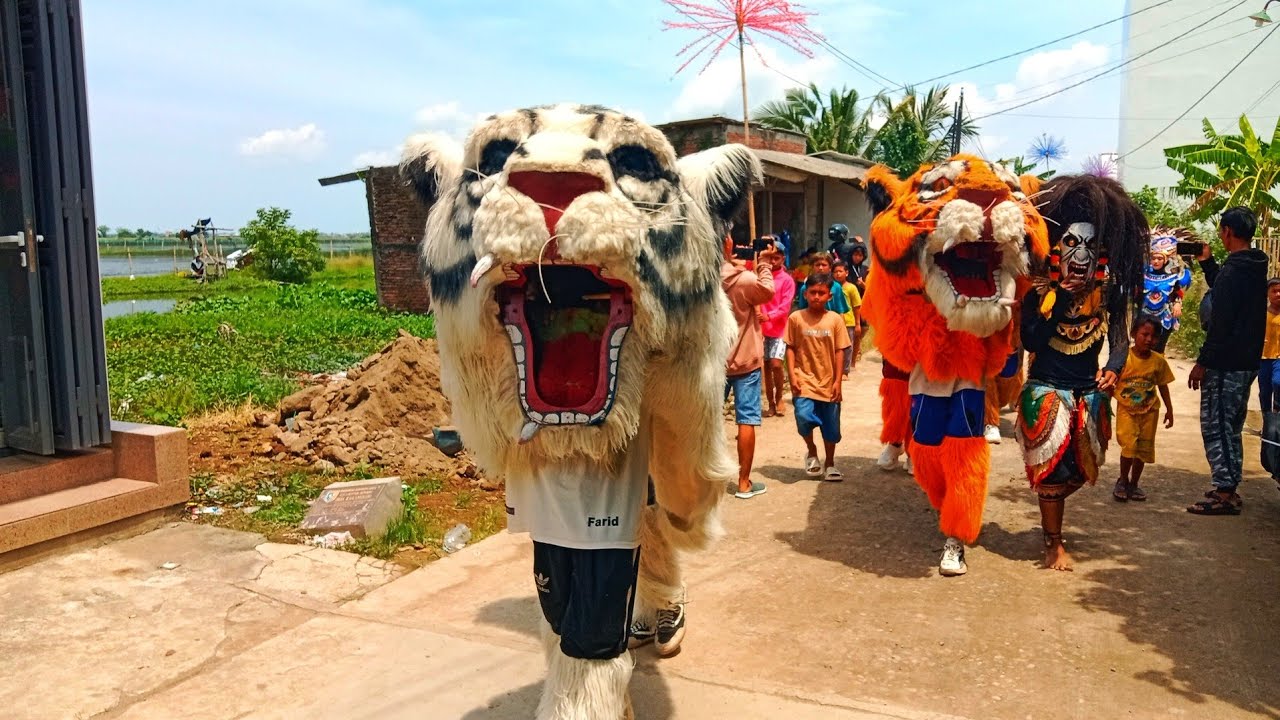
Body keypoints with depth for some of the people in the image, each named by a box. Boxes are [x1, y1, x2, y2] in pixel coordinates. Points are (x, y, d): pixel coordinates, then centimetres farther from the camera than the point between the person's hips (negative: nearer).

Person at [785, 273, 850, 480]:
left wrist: (838, 381, -2)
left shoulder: (835, 319, -1)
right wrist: (792, 376, -8)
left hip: (828, 382, 2)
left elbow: (839, 351, 1)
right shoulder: (796, 318, -3)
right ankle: (811, 450, 10)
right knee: (803, 416, -21)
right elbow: (790, 348, 0)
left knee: (830, 426, 10)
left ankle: (829, 464, 32)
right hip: (804, 380, -2)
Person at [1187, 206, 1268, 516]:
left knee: (1215, 426, -4)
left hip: (1226, 364, -9)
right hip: (1247, 362, 10)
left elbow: (1220, 324, -21)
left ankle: (1225, 493, -2)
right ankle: (1229, 489, 24)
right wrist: (1207, 261, 24)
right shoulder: (1256, 268, 10)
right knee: (1230, 426, 16)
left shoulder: (1232, 271, -18)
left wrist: (1202, 362, -16)